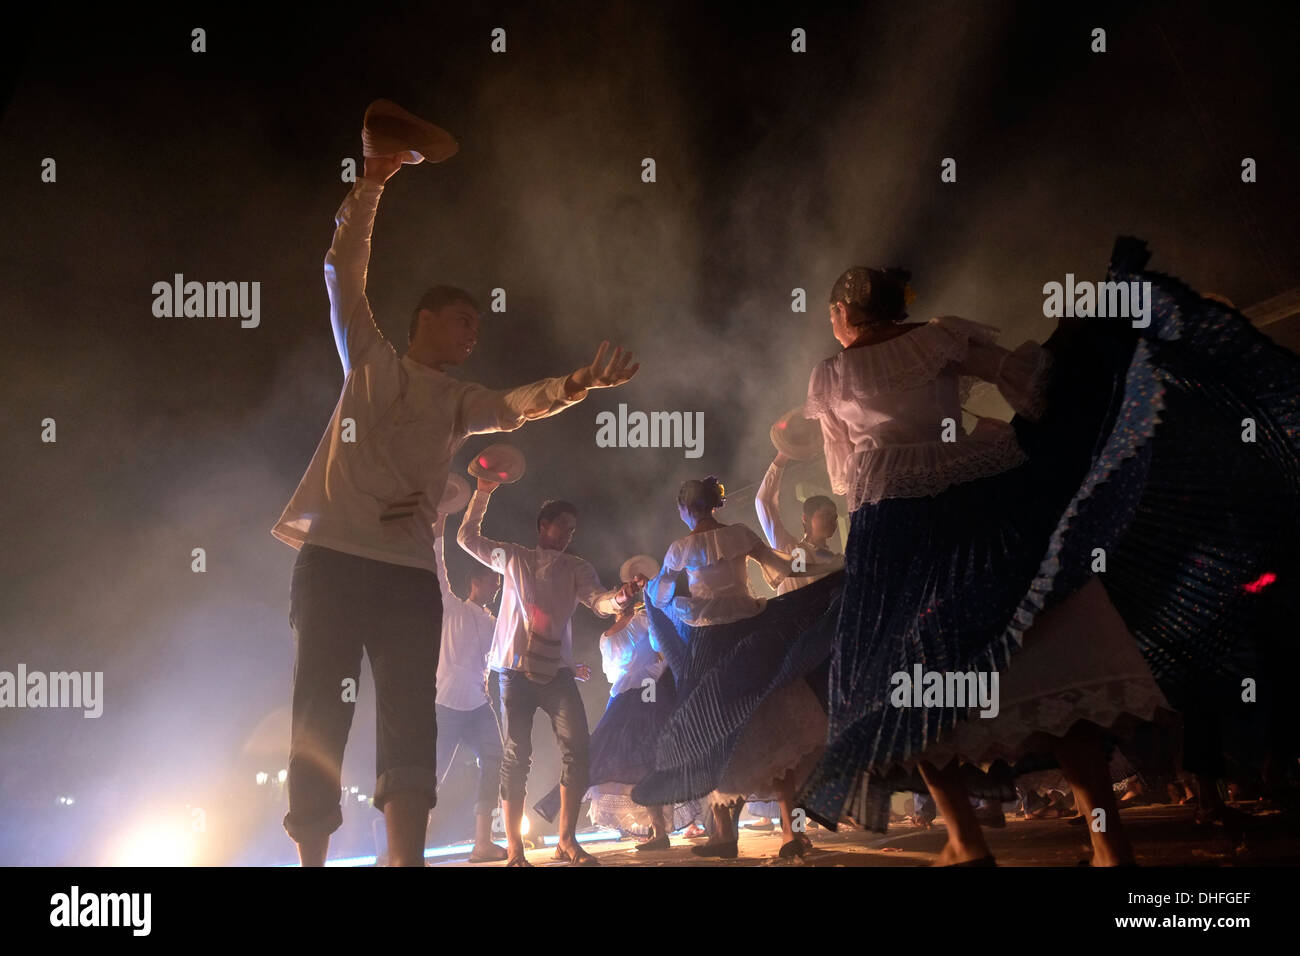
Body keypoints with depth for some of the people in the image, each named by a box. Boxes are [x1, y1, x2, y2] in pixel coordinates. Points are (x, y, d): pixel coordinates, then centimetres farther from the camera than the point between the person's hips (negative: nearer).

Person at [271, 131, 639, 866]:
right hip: (334, 558, -2)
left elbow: (519, 406, 0)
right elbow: (345, 274, 5)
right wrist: (371, 186, -2)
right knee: (320, 719, -4)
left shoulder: (461, 402, 19)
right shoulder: (372, 361, 13)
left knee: (410, 717, -11)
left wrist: (572, 388, -20)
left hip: (410, 571, 2)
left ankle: (407, 858, -19)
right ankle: (312, 860, -1)